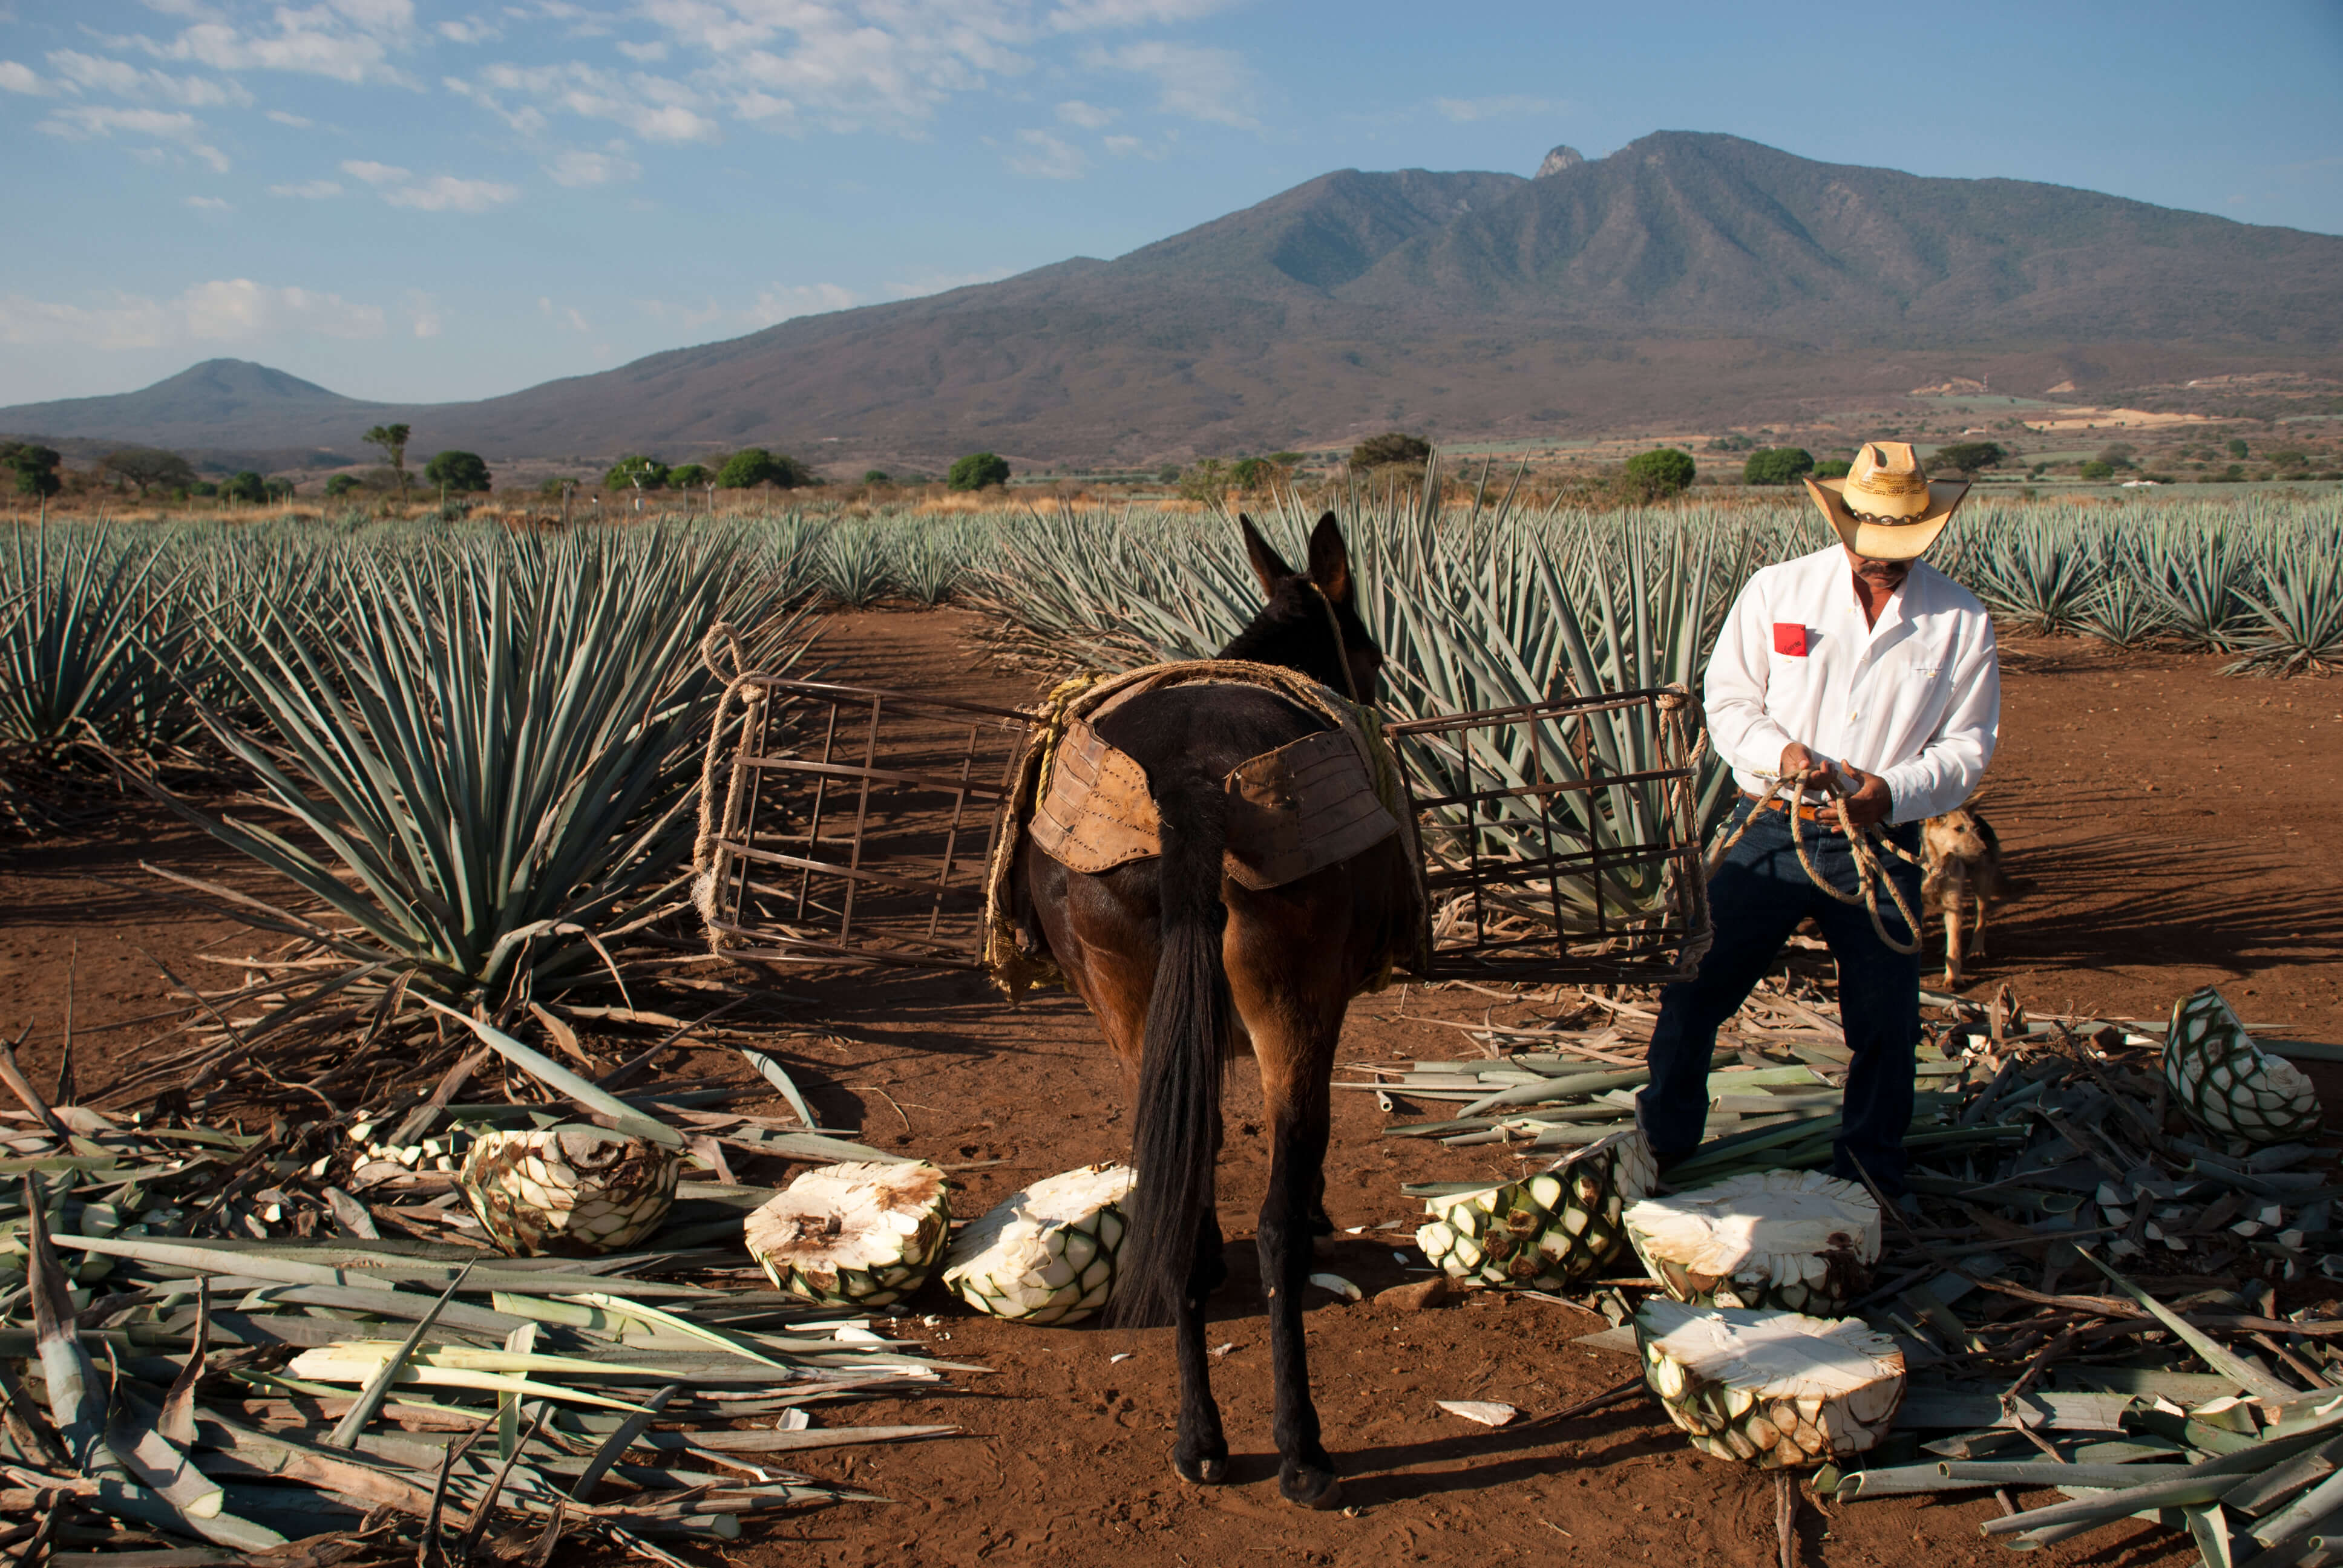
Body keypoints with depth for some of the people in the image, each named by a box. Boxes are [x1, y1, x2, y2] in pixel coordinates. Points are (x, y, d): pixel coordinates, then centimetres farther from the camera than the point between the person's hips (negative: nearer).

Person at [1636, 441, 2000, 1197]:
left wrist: (1893, 791, -16)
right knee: (1695, 988, 2)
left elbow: (1969, 745, 3)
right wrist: (1781, 751, -18)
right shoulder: (1778, 590, 0)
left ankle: (1870, 1178, 27)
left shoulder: (1961, 620, 2)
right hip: (1768, 830, 0)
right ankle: (1660, 1142, 21)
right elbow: (1726, 698, 2)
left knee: (1884, 1021, 7)